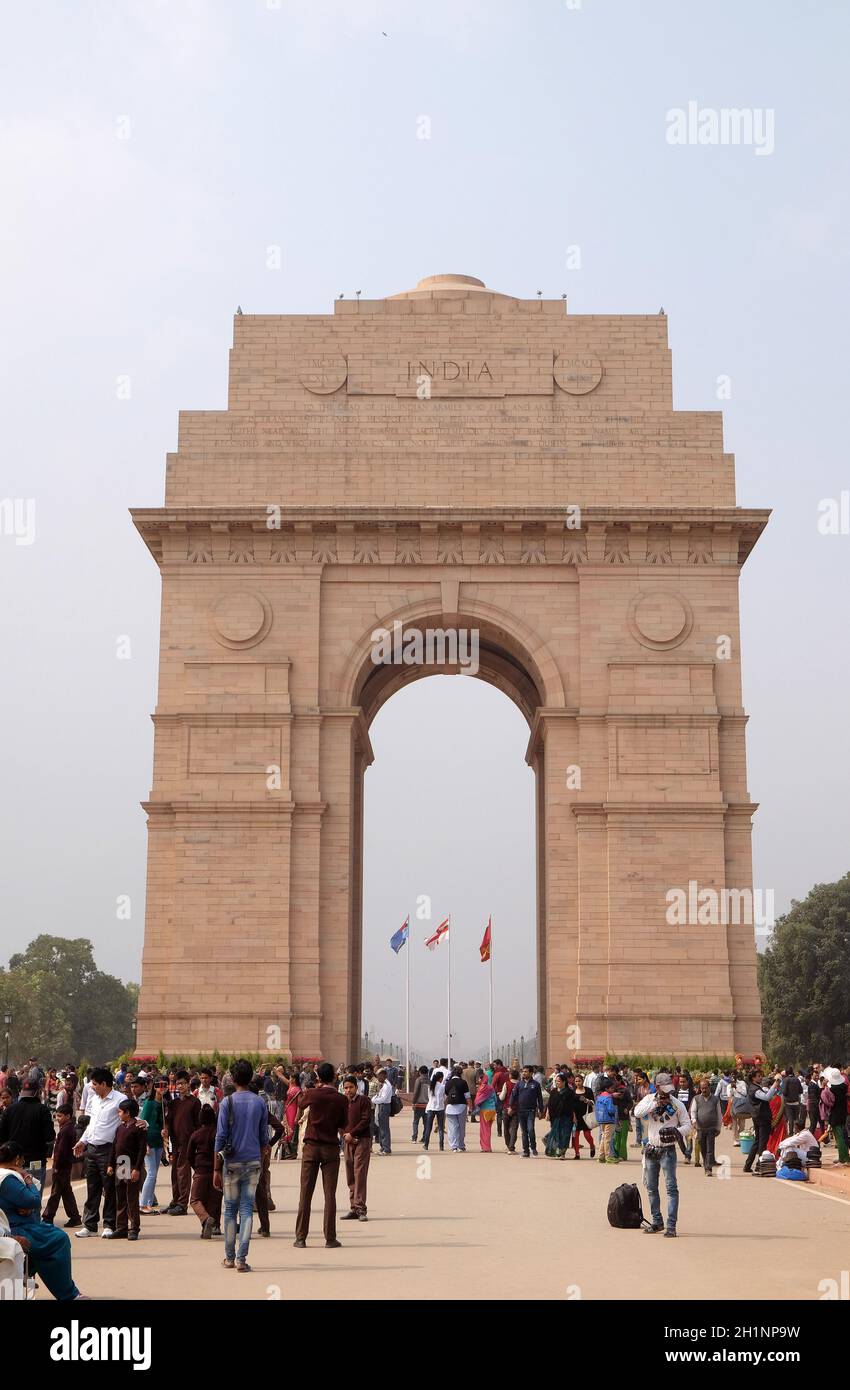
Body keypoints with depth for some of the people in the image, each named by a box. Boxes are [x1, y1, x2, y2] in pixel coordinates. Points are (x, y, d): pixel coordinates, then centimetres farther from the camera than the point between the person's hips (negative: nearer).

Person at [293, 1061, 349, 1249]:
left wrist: (315, 1087, 24)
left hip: (311, 1146, 0)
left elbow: (300, 1104, 15)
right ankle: (330, 1239, 3)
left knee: (306, 1193, 5)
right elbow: (343, 1125, 4)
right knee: (330, 1194, 3)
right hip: (331, 1148, 0)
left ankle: (300, 1238, 6)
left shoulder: (313, 1094, -7)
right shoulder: (342, 1099, -6)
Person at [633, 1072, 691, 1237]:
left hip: (668, 1150, -4)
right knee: (651, 1187, 12)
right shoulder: (649, 1099, 2)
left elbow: (687, 1125, -2)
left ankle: (671, 1225, -11)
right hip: (651, 1149, 4)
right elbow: (637, 1112, -14)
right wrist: (655, 1104, -23)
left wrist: (676, 1131, -22)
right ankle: (657, 1222, 25)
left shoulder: (677, 1104, -4)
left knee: (671, 1187, -11)